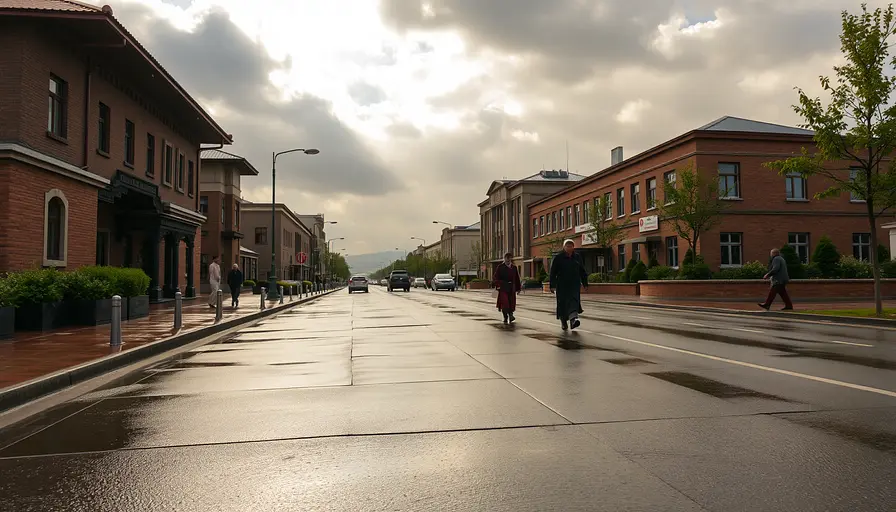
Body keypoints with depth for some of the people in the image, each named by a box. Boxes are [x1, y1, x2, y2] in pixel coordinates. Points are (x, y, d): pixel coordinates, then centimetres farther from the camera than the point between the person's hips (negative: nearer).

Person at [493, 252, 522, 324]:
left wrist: (518, 288, 12)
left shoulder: (514, 268, 12)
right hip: (503, 288, -3)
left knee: (511, 303, 1)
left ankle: (510, 315, 14)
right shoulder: (500, 267, 2)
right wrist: (497, 285, -20)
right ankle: (505, 317, -3)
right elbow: (496, 277, -5)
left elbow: (517, 278, 15)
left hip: (511, 288, 3)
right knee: (504, 302, -11)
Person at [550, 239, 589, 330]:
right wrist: (552, 286, -8)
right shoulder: (558, 258, -1)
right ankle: (563, 321, 20)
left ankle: (573, 319, -30)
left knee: (574, 300, -16)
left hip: (574, 285, 2)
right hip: (562, 285, -2)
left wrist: (585, 283, 11)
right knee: (562, 302, 3)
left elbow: (582, 271, 16)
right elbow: (553, 273, -3)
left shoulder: (577, 257, 10)